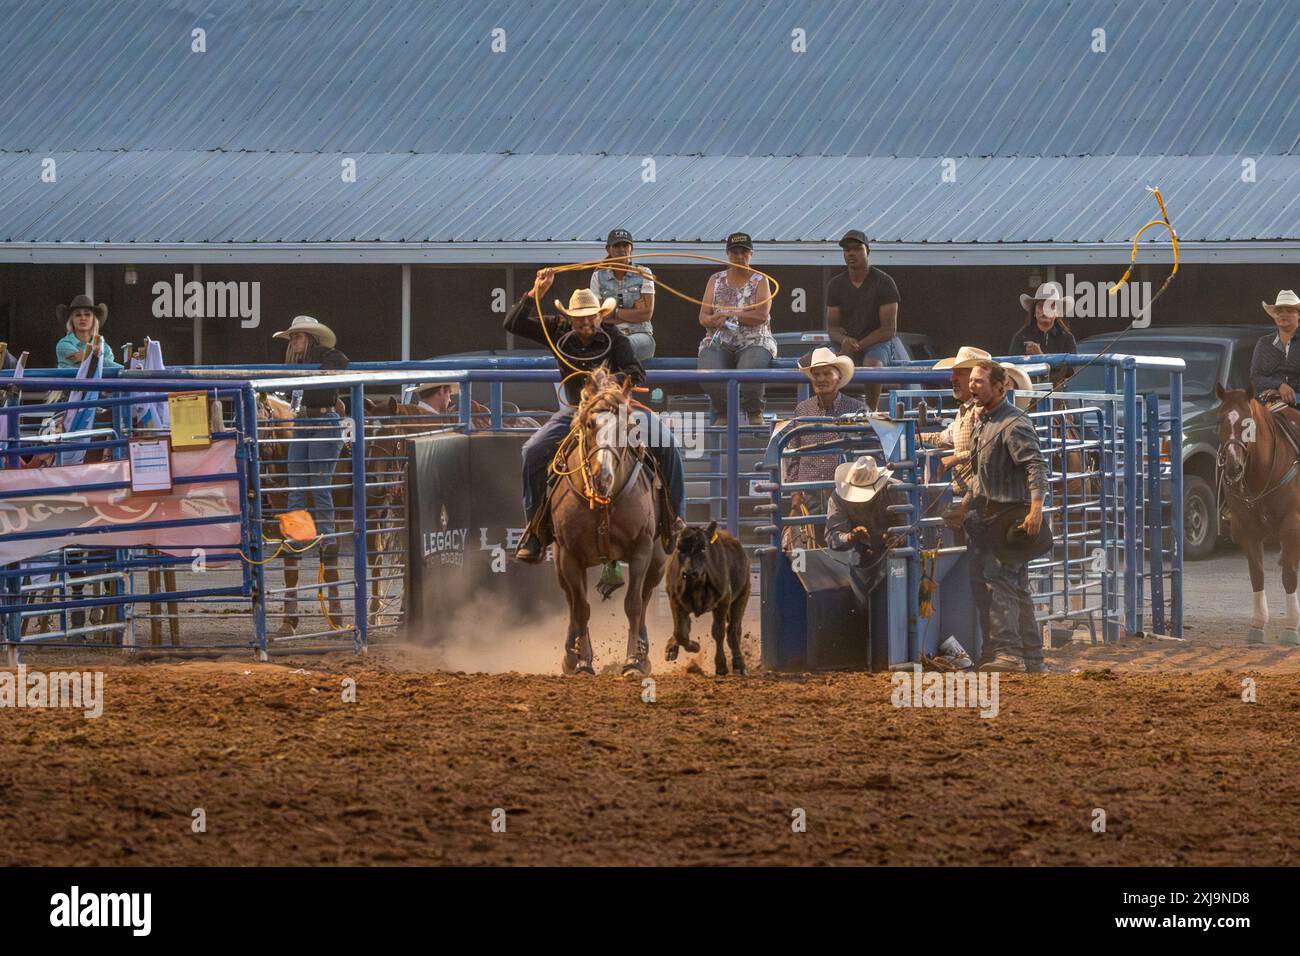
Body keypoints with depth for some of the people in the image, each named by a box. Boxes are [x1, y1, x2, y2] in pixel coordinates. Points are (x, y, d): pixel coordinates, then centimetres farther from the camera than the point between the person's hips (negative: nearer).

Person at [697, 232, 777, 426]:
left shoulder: (760, 282, 8)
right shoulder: (716, 280, 16)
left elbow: (761, 315, -7)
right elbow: (703, 317, 9)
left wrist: (728, 315, -11)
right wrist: (715, 321, -16)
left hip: (754, 342, -2)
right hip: (719, 343, 2)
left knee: (749, 368, -37)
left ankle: (754, 413, -12)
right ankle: (722, 413, -6)